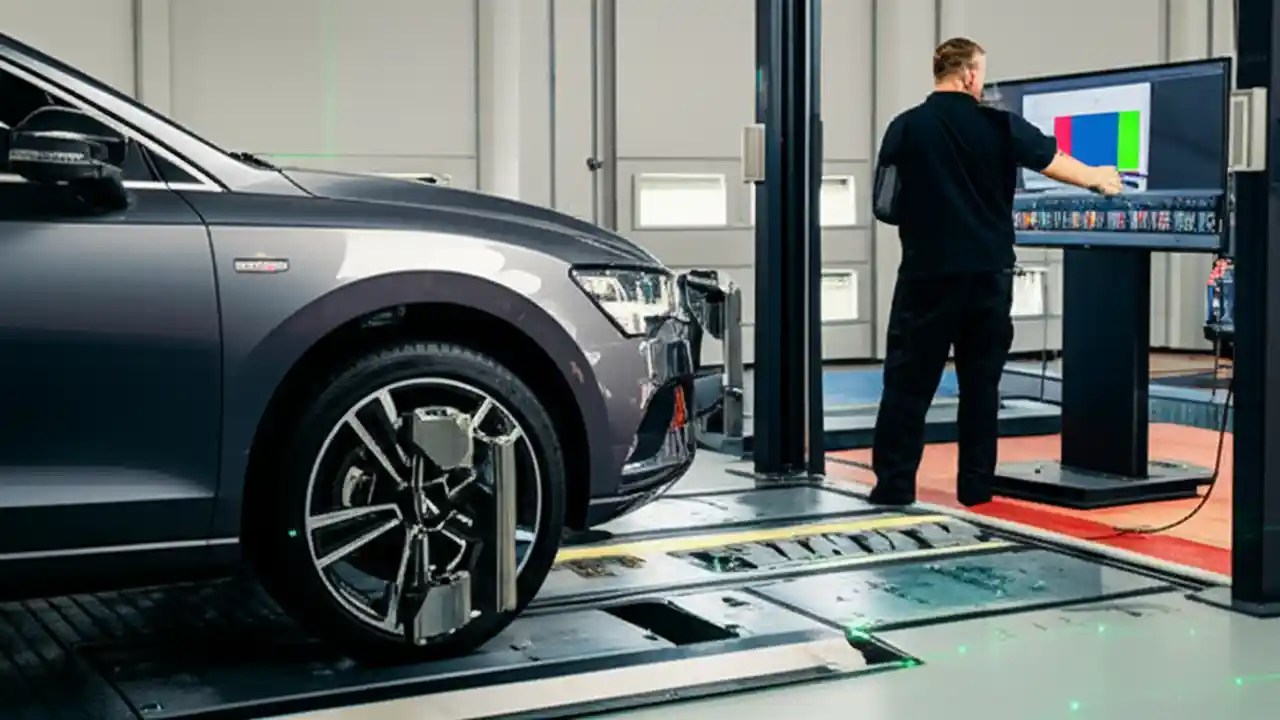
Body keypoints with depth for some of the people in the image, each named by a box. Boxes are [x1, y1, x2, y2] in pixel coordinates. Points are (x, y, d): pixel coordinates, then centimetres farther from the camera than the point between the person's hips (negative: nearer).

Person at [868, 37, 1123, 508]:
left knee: (908, 379, 3)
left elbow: (884, 204, 1)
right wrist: (1098, 179, 34)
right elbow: (1055, 163, 14)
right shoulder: (999, 126, -1)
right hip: (988, 272, 1)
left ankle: (894, 485, 1)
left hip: (927, 271, -1)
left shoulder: (905, 127, -3)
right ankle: (976, 486, 14)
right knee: (981, 380, 11)